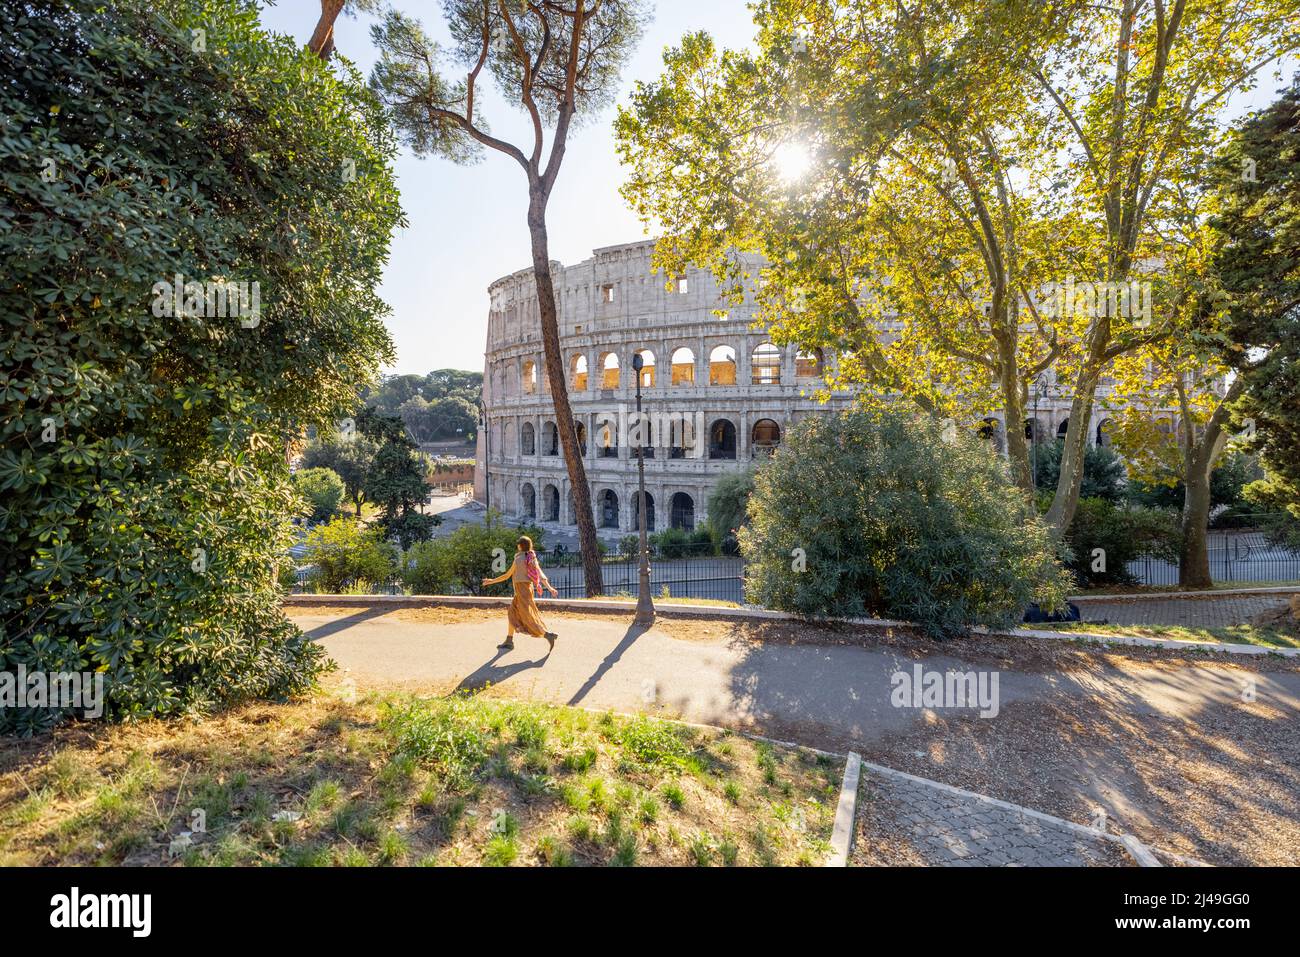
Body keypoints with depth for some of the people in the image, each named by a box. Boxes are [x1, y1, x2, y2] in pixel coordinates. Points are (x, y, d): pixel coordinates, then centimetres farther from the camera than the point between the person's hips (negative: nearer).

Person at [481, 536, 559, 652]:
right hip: (527, 588, 8)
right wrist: (550, 588, -6)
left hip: (522, 589, -8)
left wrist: (491, 581, 7)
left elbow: (507, 575, -5)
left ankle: (549, 635, -16)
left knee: (528, 617, -7)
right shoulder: (532, 558, 6)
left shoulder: (518, 559, -12)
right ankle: (509, 641, 22)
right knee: (512, 612, 17)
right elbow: (541, 574, -2)